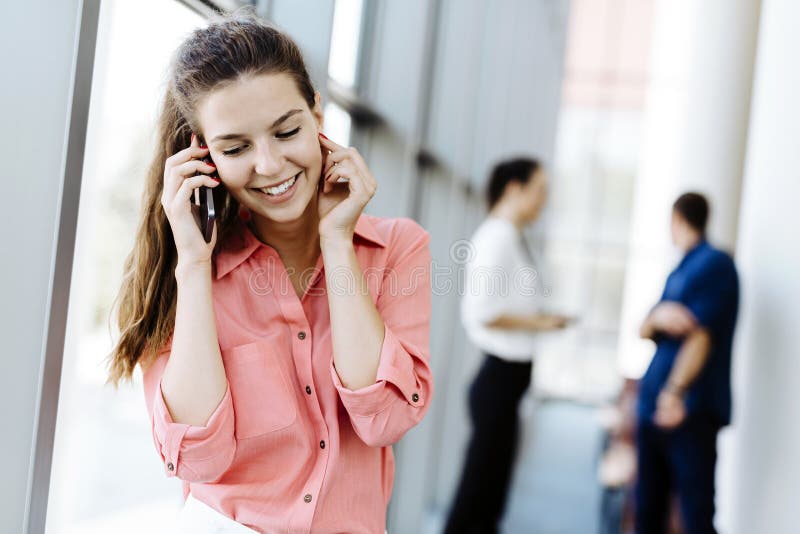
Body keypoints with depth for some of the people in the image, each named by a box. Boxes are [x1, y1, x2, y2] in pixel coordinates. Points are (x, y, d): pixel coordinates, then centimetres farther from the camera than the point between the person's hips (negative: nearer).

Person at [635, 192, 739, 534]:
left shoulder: (716, 264, -7)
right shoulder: (678, 272, 18)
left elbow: (700, 334, -17)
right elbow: (645, 331, 12)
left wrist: (676, 391, -27)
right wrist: (657, 317, -11)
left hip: (692, 407, -8)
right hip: (653, 404, 8)